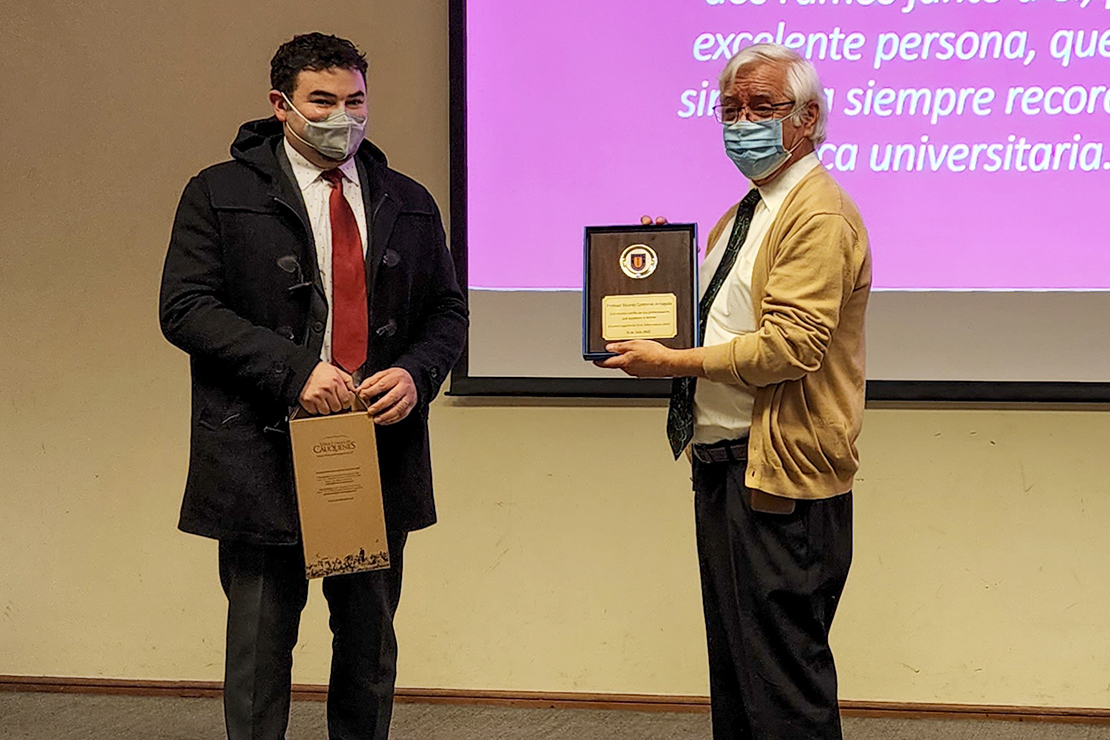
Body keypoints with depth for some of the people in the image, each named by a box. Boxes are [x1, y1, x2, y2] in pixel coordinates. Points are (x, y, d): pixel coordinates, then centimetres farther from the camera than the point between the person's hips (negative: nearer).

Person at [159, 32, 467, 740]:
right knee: (260, 644, 4)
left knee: (370, 647, 13)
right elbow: (185, 308, -9)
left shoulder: (408, 203, 11)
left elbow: (449, 310, 15)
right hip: (265, 460, -4)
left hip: (380, 450, 4)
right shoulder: (219, 195, -1)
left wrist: (416, 373, -8)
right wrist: (293, 369, -20)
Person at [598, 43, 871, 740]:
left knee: (783, 684, -6)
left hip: (780, 476, -10)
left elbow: (793, 342, -23)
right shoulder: (744, 215, 19)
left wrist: (674, 361, -18)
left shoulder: (820, 214, -13)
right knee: (733, 663, 16)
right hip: (723, 465, 10)